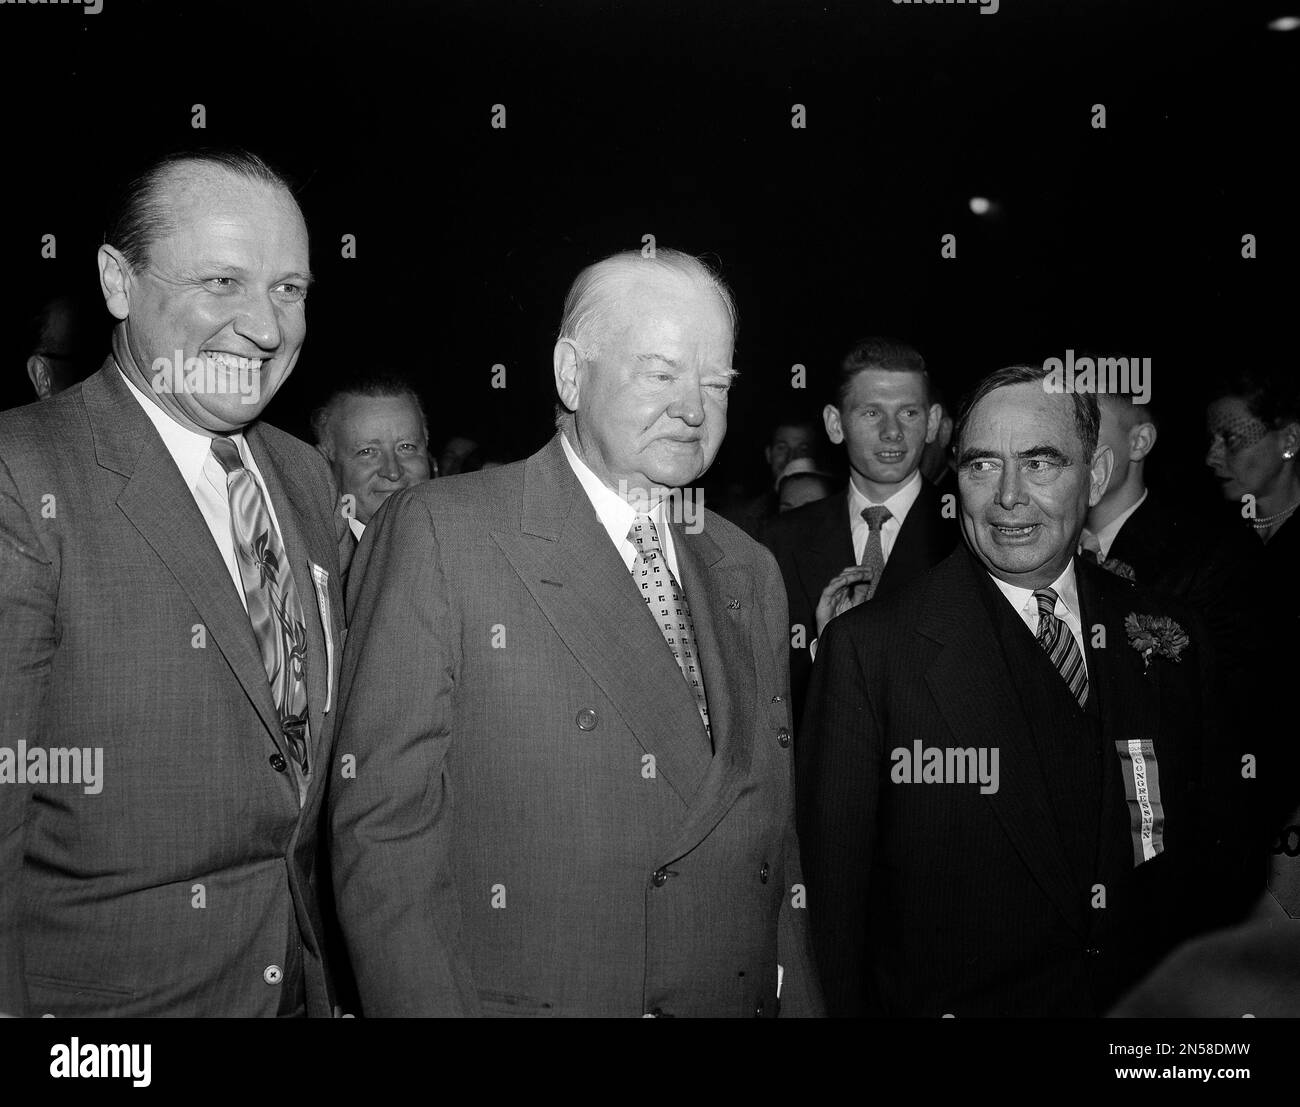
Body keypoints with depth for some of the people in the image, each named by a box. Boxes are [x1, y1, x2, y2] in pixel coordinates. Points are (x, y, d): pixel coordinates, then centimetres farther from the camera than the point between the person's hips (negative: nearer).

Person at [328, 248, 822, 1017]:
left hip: (739, 996, 5)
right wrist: (430, 1005, -18)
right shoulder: (440, 532, -11)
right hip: (518, 997, -5)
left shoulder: (751, 572, 7)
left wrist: (798, 1000, 3)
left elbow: (775, 832, 9)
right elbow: (383, 818, -13)